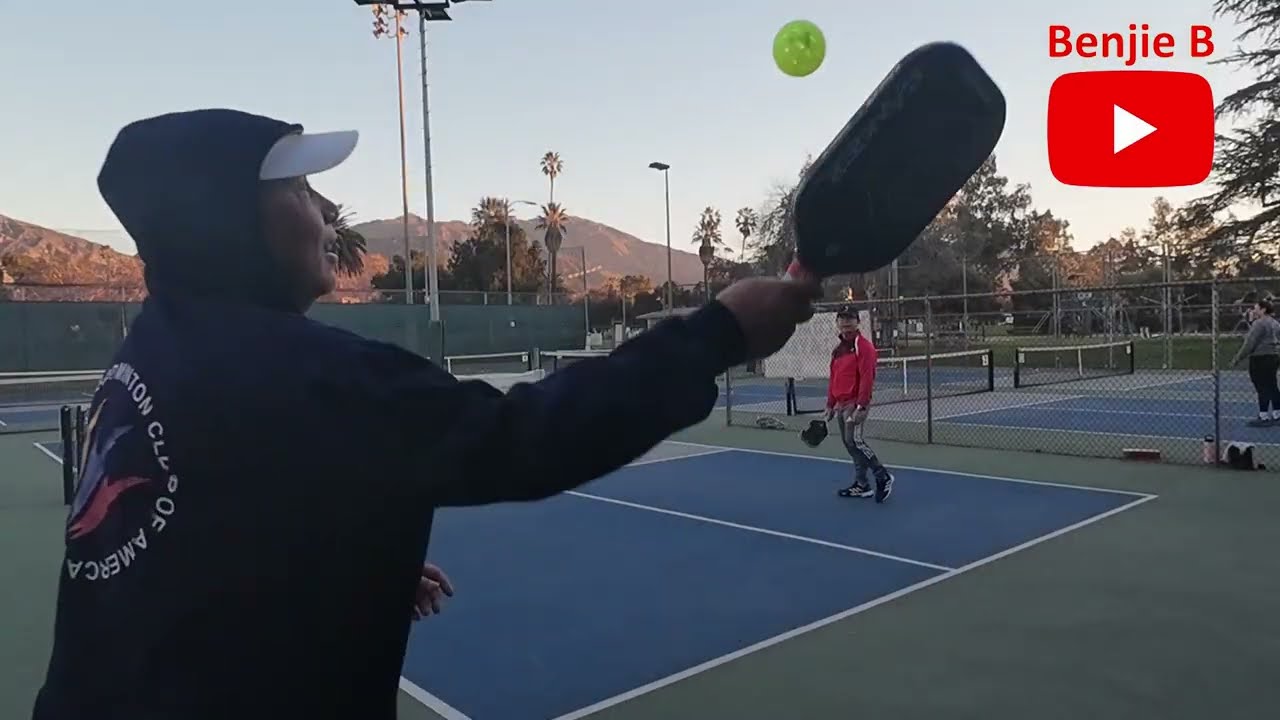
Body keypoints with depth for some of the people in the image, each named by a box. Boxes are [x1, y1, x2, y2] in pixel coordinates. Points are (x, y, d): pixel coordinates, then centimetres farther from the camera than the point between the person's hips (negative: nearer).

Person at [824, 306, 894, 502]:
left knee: (855, 440, -16)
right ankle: (862, 485, 16)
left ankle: (883, 477, -3)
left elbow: (867, 378, -17)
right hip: (841, 404, 8)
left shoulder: (864, 347, -9)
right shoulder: (838, 349, 16)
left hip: (856, 404, -8)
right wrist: (831, 404, 17)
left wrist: (861, 406, -22)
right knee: (849, 443, 9)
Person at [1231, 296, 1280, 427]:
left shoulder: (1260, 323, -15)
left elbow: (1250, 343, -17)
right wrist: (1252, 322, 13)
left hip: (1261, 359, -9)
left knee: (1263, 389, -4)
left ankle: (1264, 417, 0)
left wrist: (1237, 359, -13)